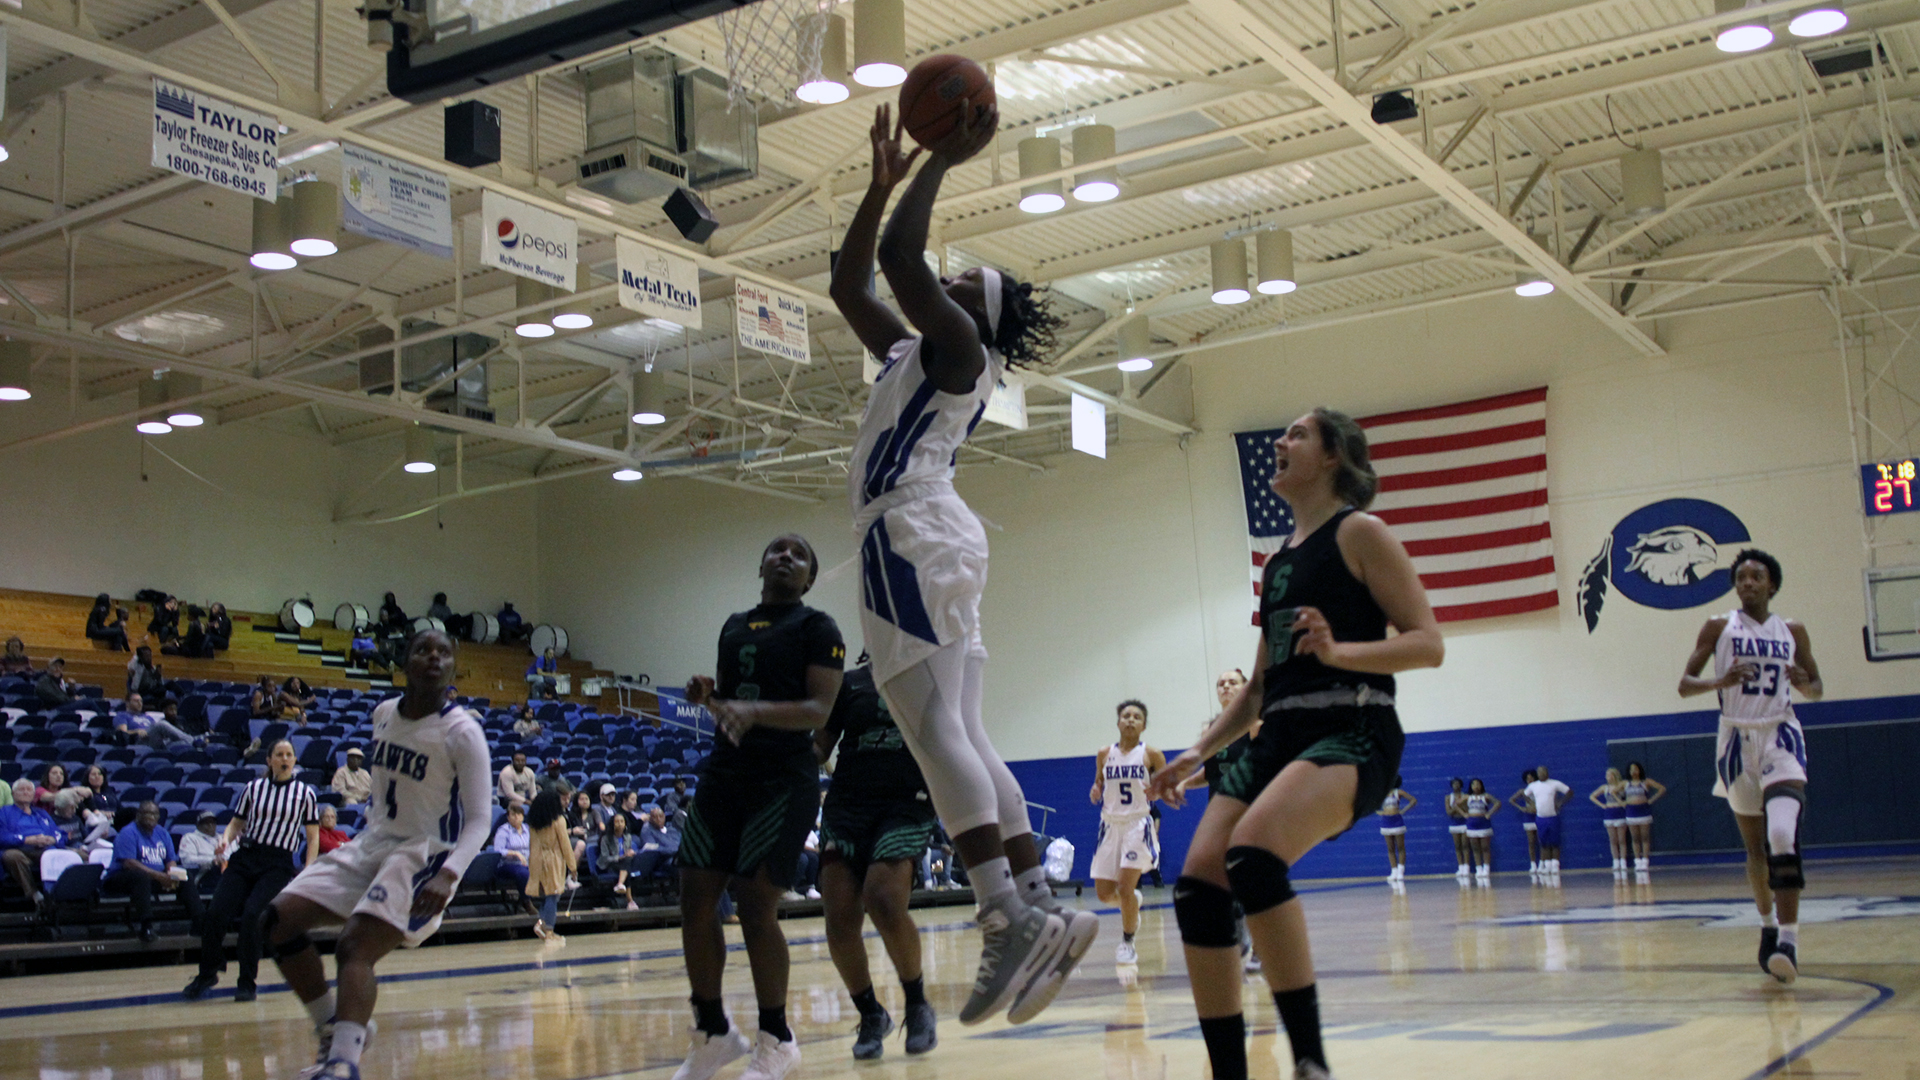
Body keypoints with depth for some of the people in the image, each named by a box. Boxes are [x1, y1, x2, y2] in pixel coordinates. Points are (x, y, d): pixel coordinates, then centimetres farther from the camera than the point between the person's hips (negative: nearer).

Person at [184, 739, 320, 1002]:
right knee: (216, 912, -13)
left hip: (278, 865, -2)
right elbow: (236, 823, 15)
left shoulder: (304, 793, 5)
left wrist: (309, 870, -5)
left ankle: (248, 983, -5)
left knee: (251, 913, -22)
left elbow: (313, 836, 6)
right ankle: (207, 975, 11)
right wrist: (226, 839, -7)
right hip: (245, 857, 2)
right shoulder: (253, 788, 9)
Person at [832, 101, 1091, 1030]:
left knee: (935, 728, -19)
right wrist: (884, 181, 32)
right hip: (923, 542, 9)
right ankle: (1043, 912, 0)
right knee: (962, 739, 4)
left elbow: (900, 261, -13)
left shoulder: (959, 346, 2)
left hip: (912, 534, -9)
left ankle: (1010, 916, -27)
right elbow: (848, 283, 34)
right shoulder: (912, 351, 27)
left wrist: (943, 161, -2)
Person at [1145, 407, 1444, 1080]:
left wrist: (1337, 652, -23)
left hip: (1350, 732, -8)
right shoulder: (1276, 563, 22)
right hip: (1279, 738, 8)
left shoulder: (1358, 533, 0)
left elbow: (1427, 644, -8)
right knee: (1197, 884, -9)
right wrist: (1200, 752, 18)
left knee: (1252, 854, -33)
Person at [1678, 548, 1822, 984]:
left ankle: (1789, 940, -24)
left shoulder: (1792, 632, 5)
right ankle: (1769, 925, 31)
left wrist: (1805, 684, -9)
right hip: (1737, 739, 1)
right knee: (1755, 845, 10)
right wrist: (1719, 681, -23)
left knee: (1783, 837, -21)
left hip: (1781, 736, -1)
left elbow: (1816, 686, 15)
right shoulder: (1718, 628, 1)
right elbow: (1685, 683, -2)